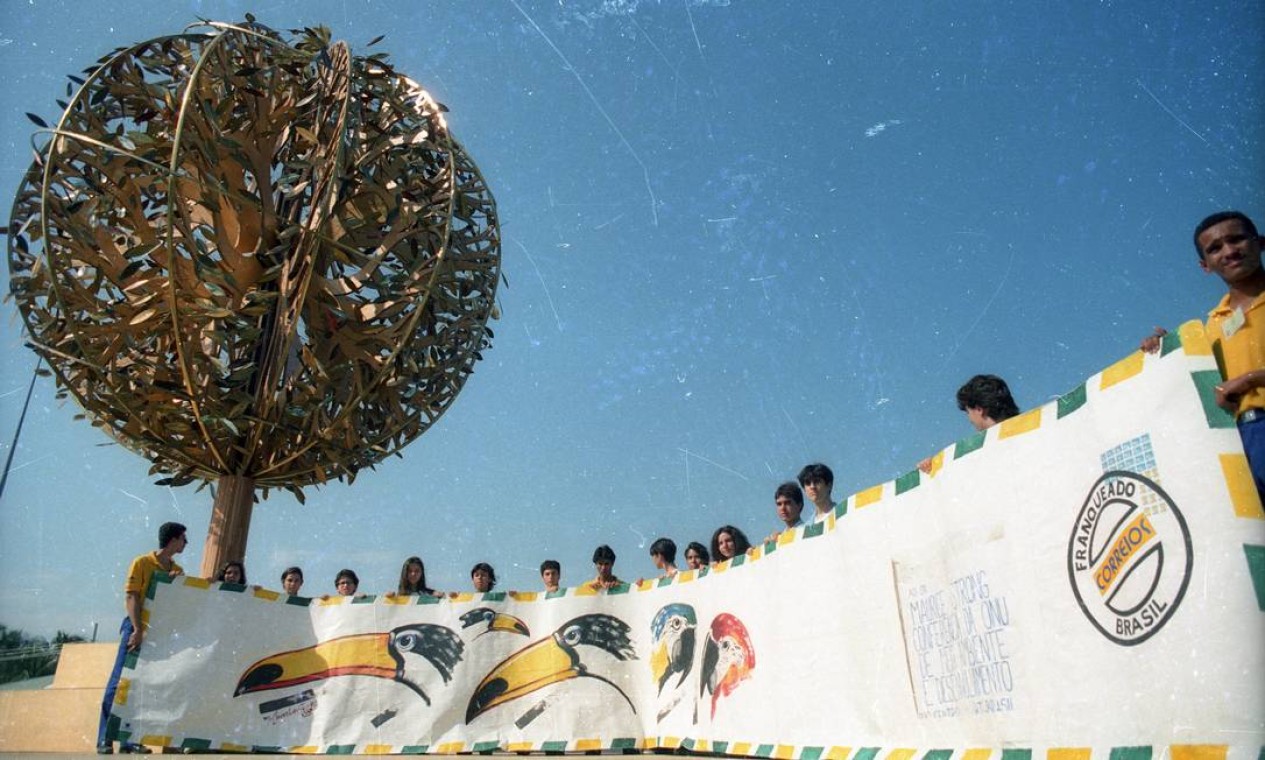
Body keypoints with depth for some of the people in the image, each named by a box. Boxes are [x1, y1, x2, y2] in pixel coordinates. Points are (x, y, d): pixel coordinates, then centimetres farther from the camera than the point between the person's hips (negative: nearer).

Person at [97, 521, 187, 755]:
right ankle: (104, 739, -2)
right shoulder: (142, 563, -3)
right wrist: (138, 630, -20)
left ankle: (129, 740, 5)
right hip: (137, 627, -5)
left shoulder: (178, 571, 13)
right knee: (120, 682, -6)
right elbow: (130, 598, -10)